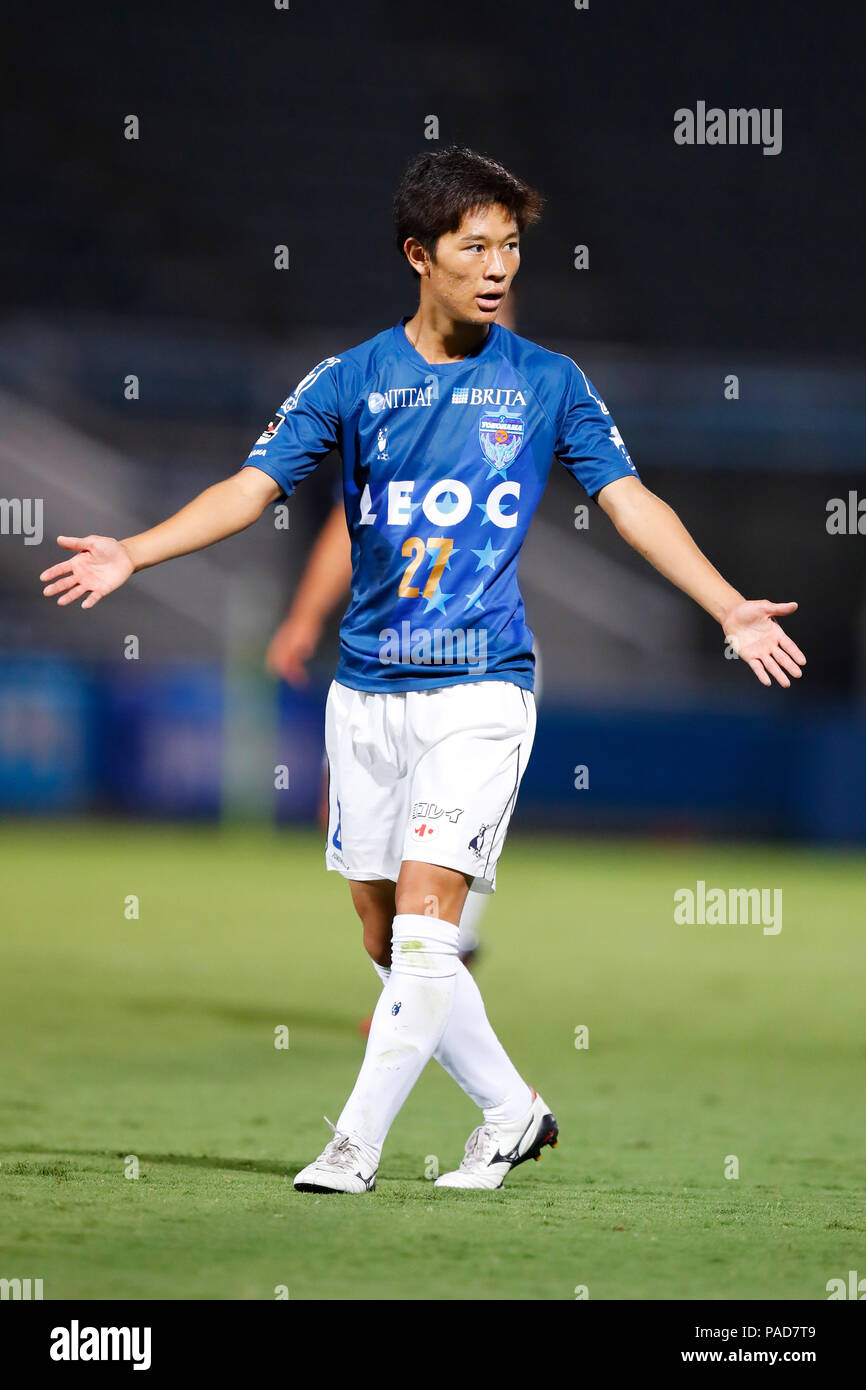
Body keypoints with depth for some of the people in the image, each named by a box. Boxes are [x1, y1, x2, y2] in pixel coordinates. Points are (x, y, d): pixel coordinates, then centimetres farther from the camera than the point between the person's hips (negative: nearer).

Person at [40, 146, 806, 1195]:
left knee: (425, 919, -15)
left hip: (479, 687, -3)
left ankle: (356, 1144, -10)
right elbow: (252, 487, -2)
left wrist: (729, 607, -10)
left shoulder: (548, 384, 2)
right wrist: (131, 553, -16)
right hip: (366, 690, 3)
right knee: (389, 939, 7)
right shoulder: (349, 381, 3)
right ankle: (511, 1110, 23)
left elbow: (629, 501, 1)